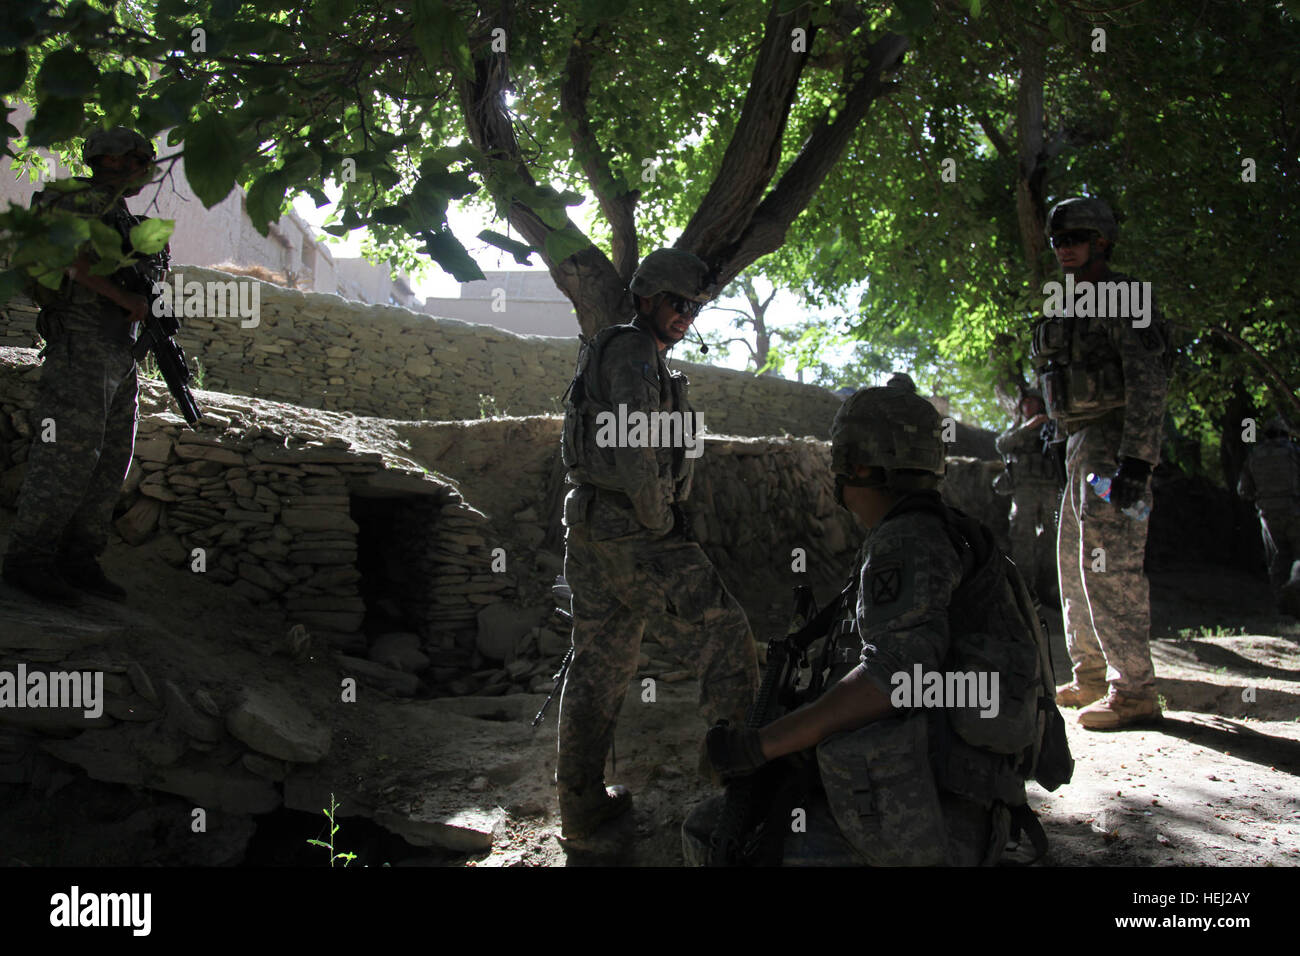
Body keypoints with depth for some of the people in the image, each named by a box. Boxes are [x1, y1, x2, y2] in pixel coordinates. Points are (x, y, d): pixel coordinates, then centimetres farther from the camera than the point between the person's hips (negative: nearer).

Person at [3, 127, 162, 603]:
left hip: (119, 357, 10)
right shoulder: (88, 198, -6)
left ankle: (78, 559, 14)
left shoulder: (119, 213, 22)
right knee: (68, 456, -10)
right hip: (82, 347, -9)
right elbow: (71, 253, -23)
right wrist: (128, 299, -18)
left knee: (111, 461, 8)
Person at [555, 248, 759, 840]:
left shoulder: (608, 351, 23)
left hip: (589, 527, 10)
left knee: (598, 664, 13)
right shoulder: (632, 350, -10)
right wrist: (661, 524, -12)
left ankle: (580, 806, 21)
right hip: (631, 530, -10)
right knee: (725, 638, -2)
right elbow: (634, 447, -22)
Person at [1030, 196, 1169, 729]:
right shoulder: (1072, 310, 20)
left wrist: (1136, 460, -26)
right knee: (1075, 563, 13)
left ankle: (1134, 692, -8)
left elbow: (1148, 384, -18)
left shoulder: (1122, 298, -8)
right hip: (1081, 445, 10)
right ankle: (1091, 678, 23)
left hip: (1114, 443, -10)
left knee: (1109, 565, -13)